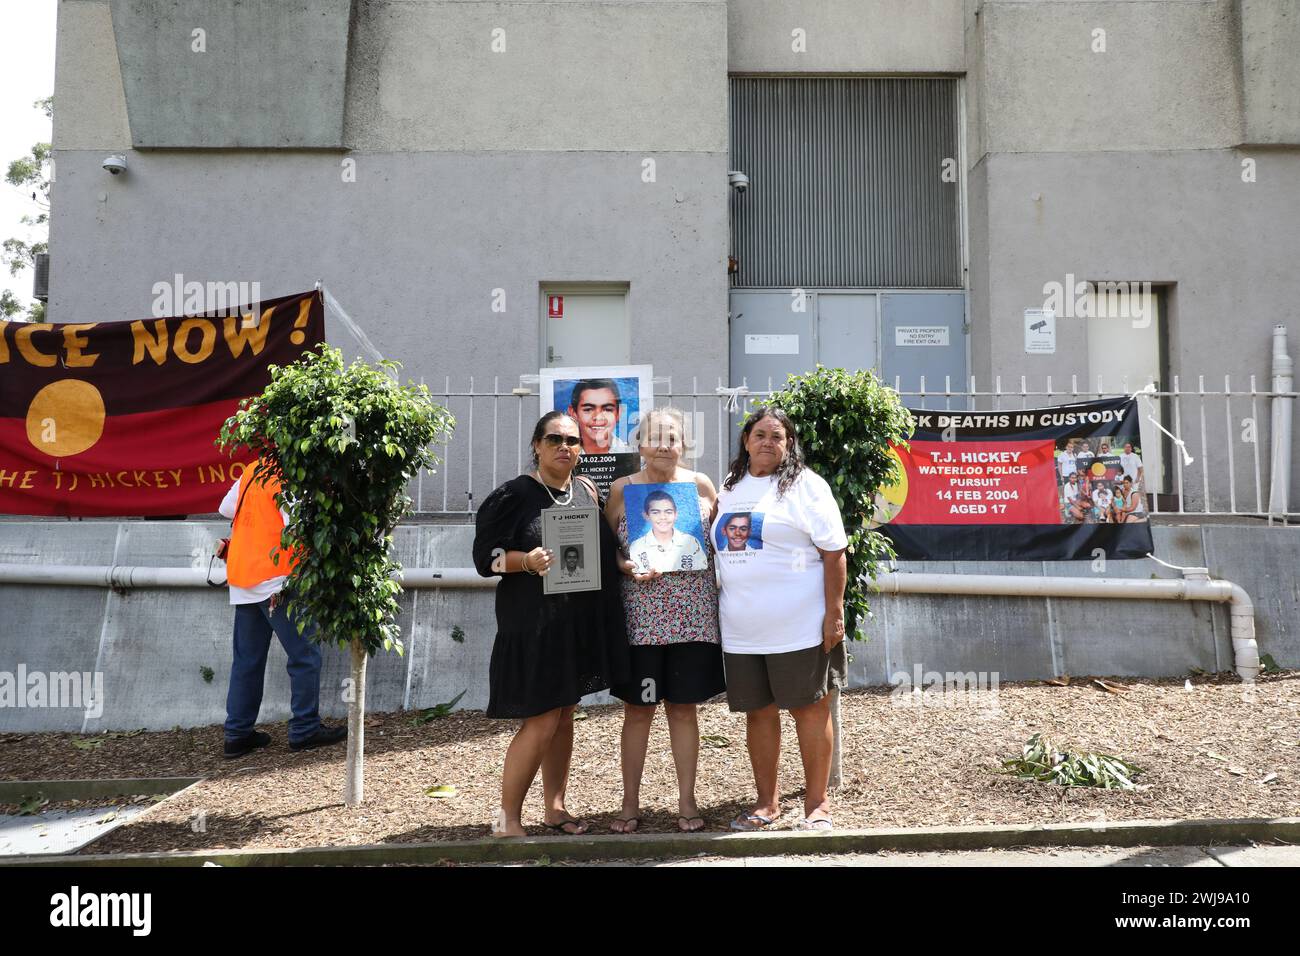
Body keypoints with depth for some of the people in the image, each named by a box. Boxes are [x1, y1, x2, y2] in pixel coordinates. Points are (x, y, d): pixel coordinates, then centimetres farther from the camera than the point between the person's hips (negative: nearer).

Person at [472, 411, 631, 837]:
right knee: (541, 723, -6)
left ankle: (554, 807, 27)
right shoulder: (515, 494, -7)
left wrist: (626, 563, 3)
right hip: (534, 625, -6)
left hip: (581, 625, 6)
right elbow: (486, 554, -10)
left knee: (564, 718, 14)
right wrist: (527, 560, -26)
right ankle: (507, 819, 9)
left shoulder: (586, 490, 10)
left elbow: (604, 547, 20)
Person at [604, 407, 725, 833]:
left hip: (692, 615, 1)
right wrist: (629, 569, -13)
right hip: (639, 617, 0)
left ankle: (687, 801, 22)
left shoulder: (701, 485, 3)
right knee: (637, 709, 7)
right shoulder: (622, 490, 1)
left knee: (683, 708, 8)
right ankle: (630, 803, 21)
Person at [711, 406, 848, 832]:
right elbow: (717, 550, 20)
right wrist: (715, 614, 17)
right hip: (742, 629, 5)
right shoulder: (728, 489, 13)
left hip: (799, 626, -5)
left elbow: (834, 552, -7)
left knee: (809, 707, 4)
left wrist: (834, 612, -13)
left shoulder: (805, 486, -3)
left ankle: (817, 802, 16)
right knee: (758, 711, 11)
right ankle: (766, 803, 24)